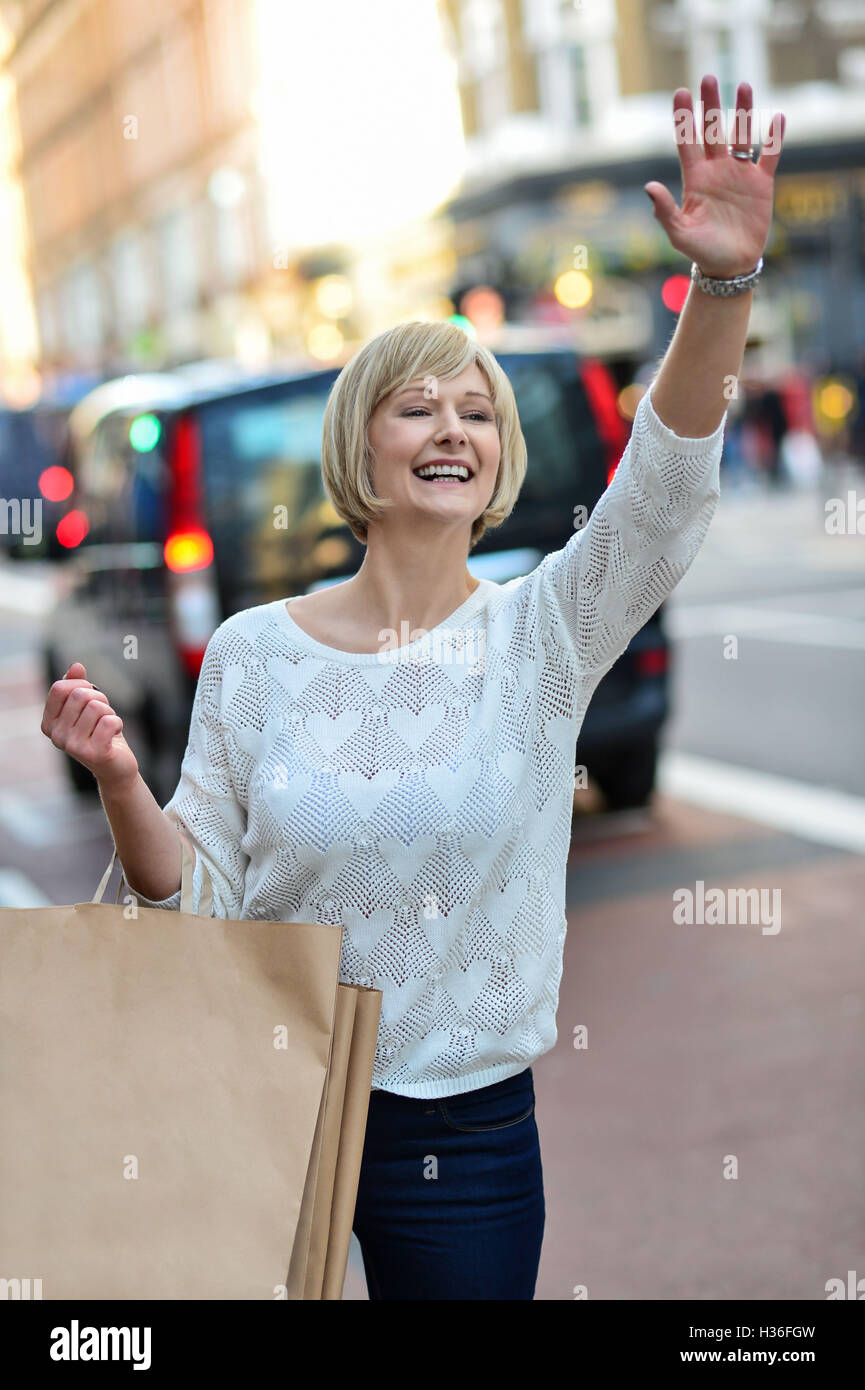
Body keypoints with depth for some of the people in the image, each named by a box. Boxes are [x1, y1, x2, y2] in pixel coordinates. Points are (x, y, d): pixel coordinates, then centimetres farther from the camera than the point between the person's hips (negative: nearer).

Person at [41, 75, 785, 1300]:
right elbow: (198, 891, 0)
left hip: (468, 1137, 0)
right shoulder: (254, 648, -3)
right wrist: (120, 781, -20)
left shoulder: (542, 636, -5)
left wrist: (724, 284, -36)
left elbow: (666, 487, -22)